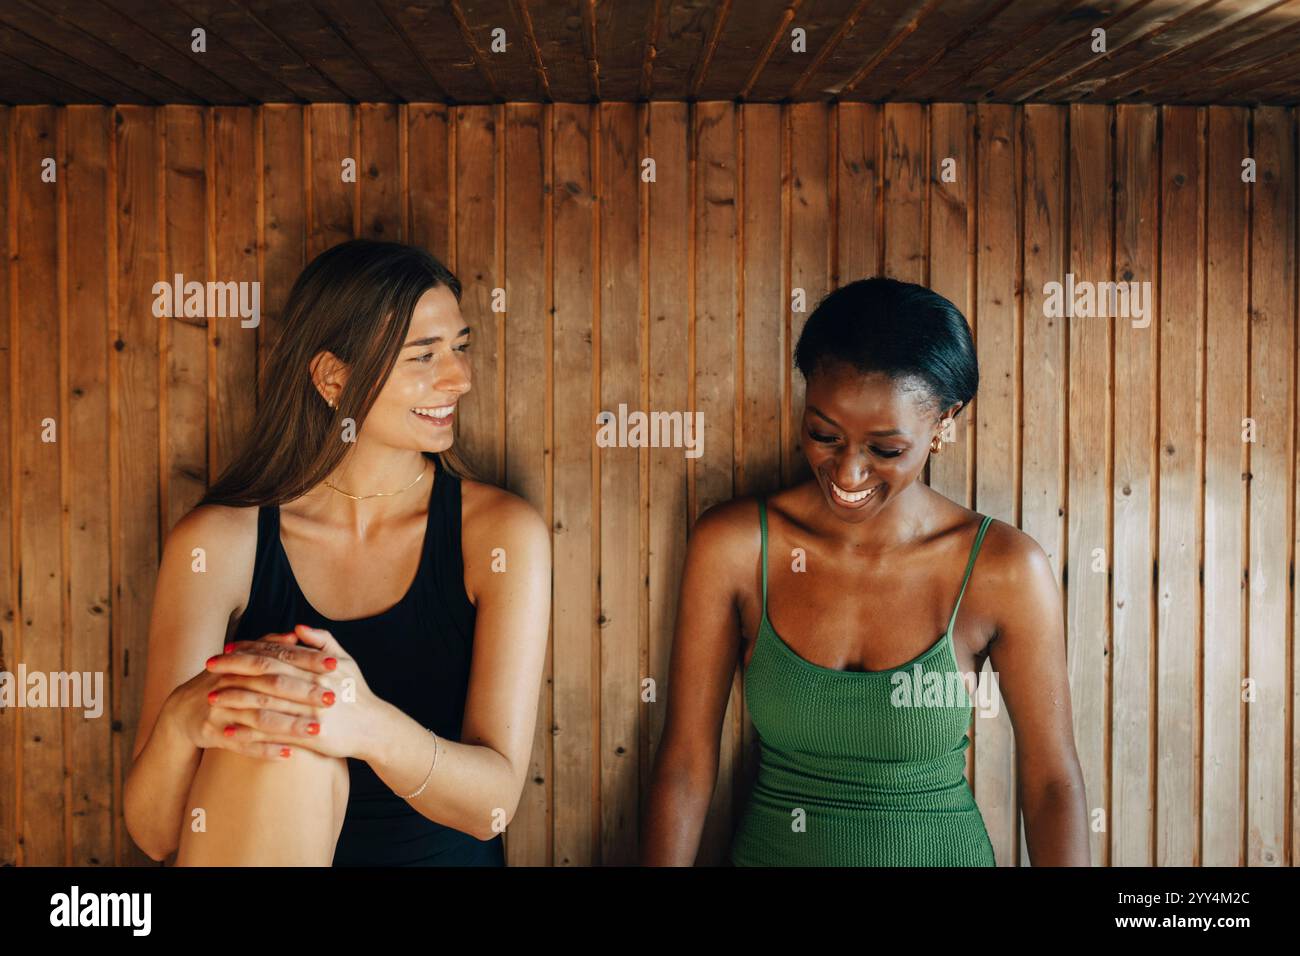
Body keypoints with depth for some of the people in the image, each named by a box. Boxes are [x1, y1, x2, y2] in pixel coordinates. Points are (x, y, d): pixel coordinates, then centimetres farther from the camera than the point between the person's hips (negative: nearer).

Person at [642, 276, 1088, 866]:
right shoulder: (732, 544, -9)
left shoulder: (1004, 569, -10)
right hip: (770, 850, 1)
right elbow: (685, 762, -6)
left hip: (939, 851, 0)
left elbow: (1051, 780, -3)